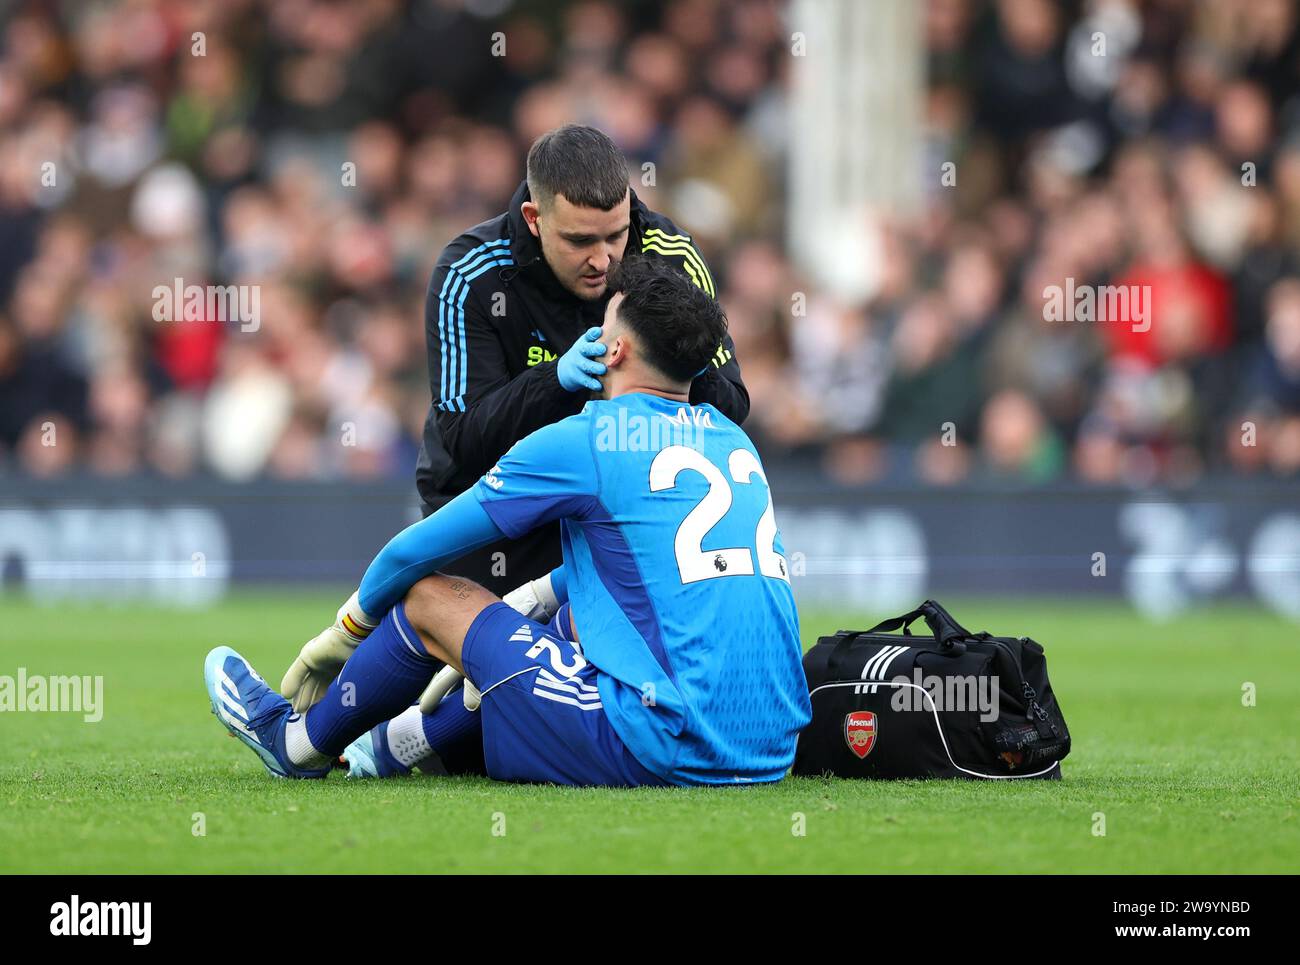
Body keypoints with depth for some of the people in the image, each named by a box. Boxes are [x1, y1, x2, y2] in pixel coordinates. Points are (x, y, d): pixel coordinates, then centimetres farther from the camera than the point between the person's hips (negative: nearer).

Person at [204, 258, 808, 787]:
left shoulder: (580, 443, -3)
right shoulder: (734, 442, 16)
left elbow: (416, 553, 8)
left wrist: (346, 631, 27)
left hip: (668, 752, -7)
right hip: (773, 750, 7)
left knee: (430, 598, 10)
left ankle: (300, 743, 34)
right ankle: (402, 739, 47)